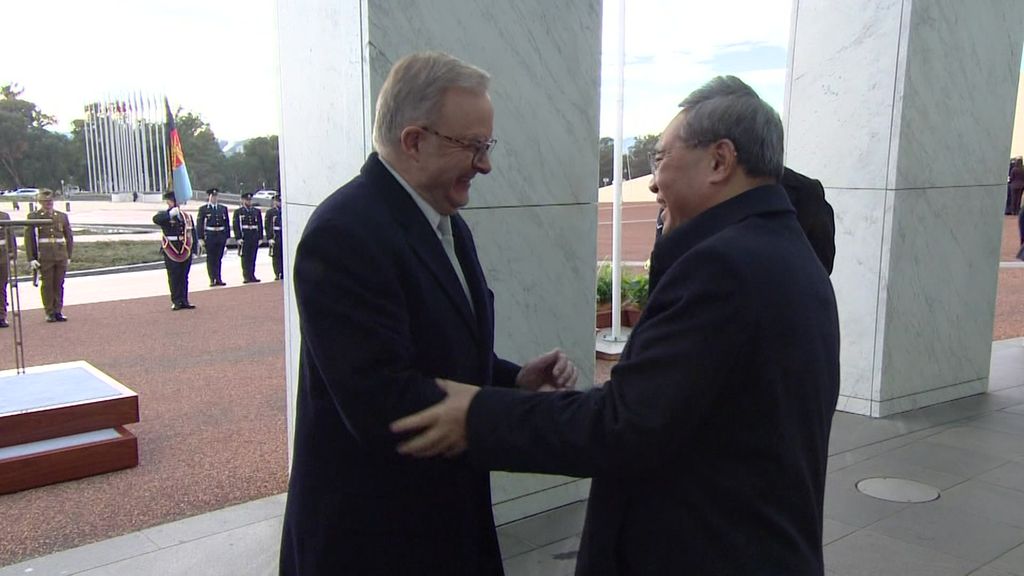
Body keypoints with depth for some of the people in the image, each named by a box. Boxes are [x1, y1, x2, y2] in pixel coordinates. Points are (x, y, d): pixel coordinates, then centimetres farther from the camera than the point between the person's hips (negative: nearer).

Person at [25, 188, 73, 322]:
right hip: (44, 257, -2)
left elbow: (69, 237, 15)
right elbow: (28, 239, -1)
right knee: (47, 284, 1)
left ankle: (58, 311, 11)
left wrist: (68, 256, 10)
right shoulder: (33, 217, 2)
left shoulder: (62, 216, 12)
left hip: (61, 256, 3)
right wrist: (31, 258, -6)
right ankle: (50, 313, 8)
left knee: (59, 284, 4)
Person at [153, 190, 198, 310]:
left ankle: (184, 301, 15)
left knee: (184, 277, 8)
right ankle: (176, 301, 7)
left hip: (185, 251, 3)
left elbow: (193, 233, 13)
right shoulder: (164, 215, 1)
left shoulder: (187, 216, 12)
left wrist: (194, 249, 9)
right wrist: (170, 214, -30)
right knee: (173, 277, 0)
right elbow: (156, 219, -22)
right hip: (171, 252, -3)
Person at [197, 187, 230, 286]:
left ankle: (218, 279, 12)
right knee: (211, 259, 1)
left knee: (219, 258, 7)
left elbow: (227, 224, 13)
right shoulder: (203, 209, 0)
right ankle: (213, 279, 5)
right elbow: (199, 224, -2)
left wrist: (227, 237, 8)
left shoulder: (223, 208, 11)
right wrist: (200, 239, -8)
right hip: (209, 236, -3)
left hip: (221, 236, 3)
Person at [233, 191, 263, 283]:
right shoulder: (238, 211, 3)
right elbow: (235, 225, -1)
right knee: (245, 258, -2)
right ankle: (246, 277, 0)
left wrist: (260, 237, 6)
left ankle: (252, 276, 9)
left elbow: (260, 225, 13)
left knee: (253, 258, 4)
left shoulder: (257, 211, 13)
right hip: (244, 238, -3)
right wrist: (238, 238, -10)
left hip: (254, 238, 3)